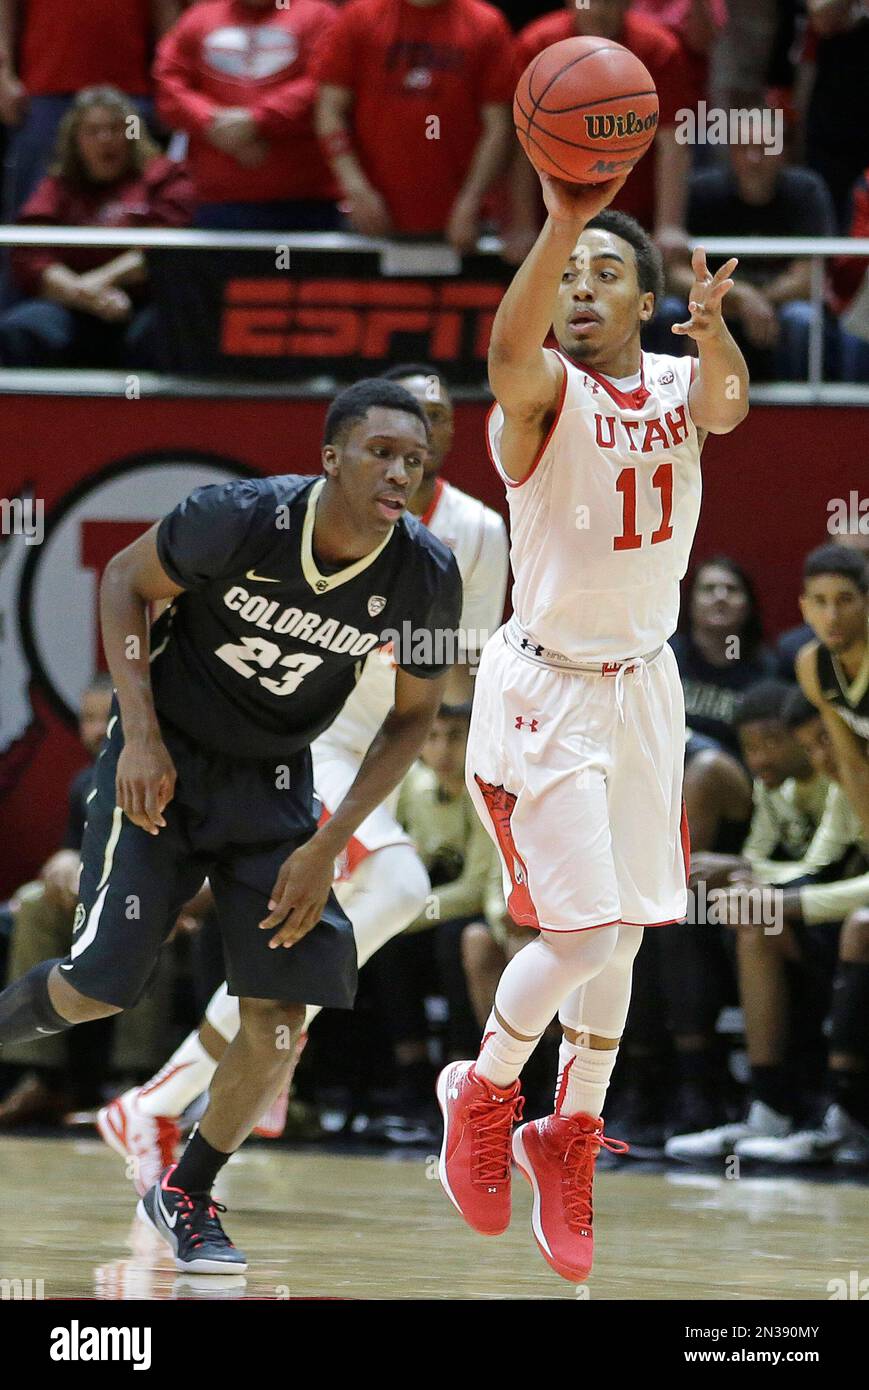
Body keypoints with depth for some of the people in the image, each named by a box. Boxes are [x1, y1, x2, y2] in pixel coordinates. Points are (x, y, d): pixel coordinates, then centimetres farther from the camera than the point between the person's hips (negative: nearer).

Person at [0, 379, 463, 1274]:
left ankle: (186, 1197, 15)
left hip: (272, 781, 3)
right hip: (166, 761, -3)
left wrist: (329, 845, -9)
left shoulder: (426, 577, -18)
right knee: (96, 986, -9)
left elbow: (414, 716, -3)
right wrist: (140, 736, -16)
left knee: (282, 1014, -6)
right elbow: (125, 580, -9)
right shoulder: (240, 519, -26)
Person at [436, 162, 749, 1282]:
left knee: (619, 936, 11)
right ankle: (483, 1093, 12)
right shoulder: (546, 391, -14)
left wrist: (716, 338, -49)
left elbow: (727, 407, -24)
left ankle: (567, 1144, 29)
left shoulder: (678, 387, 1)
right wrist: (560, 222, -56)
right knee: (587, 930, -13)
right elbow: (509, 351, -39)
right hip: (546, 689, -5)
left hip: (643, 685, 5)